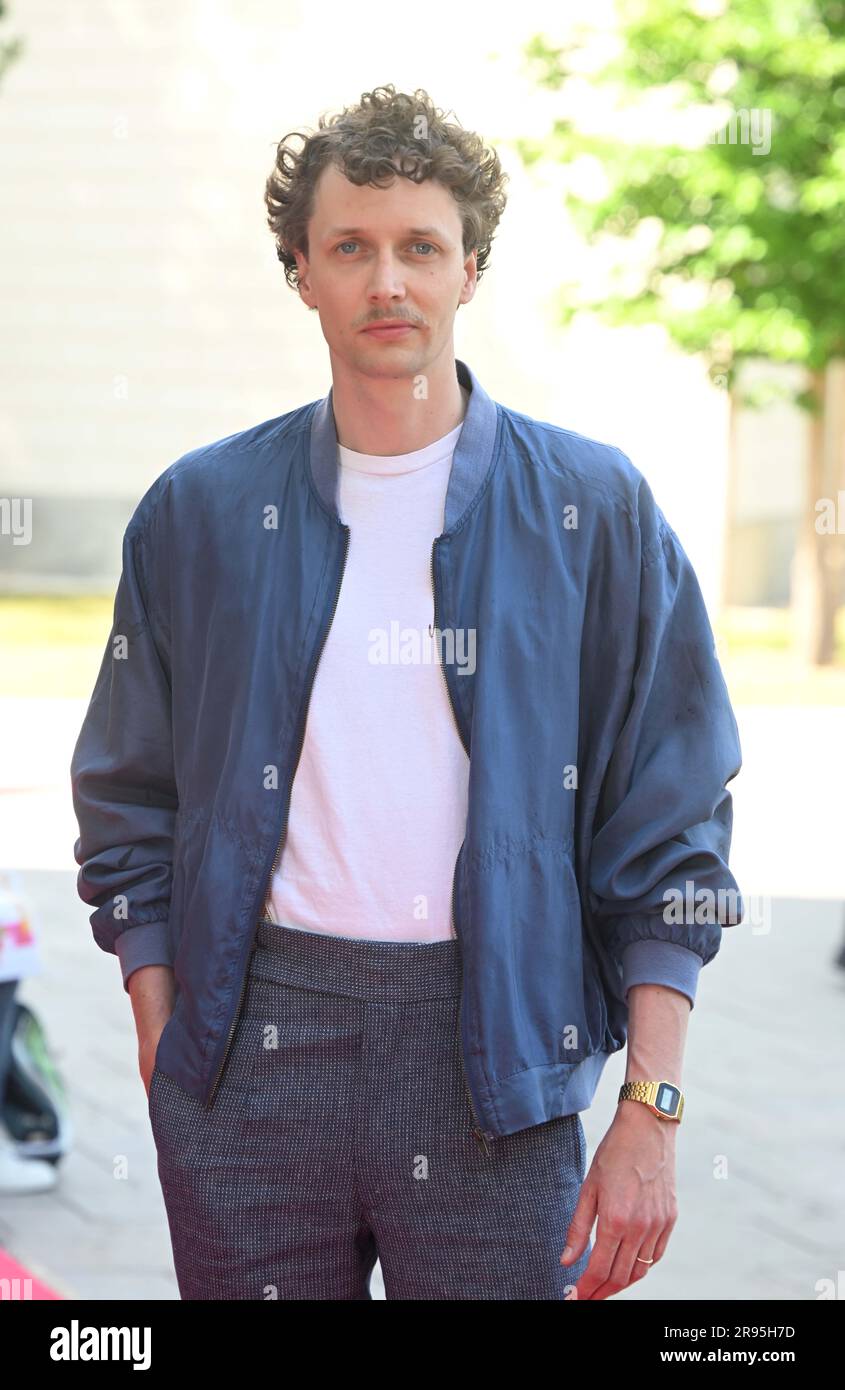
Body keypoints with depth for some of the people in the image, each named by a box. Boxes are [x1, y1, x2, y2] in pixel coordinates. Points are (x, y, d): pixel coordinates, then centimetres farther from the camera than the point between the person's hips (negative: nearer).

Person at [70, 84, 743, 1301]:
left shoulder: (595, 510, 3)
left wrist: (651, 1108, -6)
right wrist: (163, 1046, 3)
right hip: (254, 1051, 1)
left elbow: (670, 831, 1)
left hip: (497, 1055, -1)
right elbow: (129, 811, 13)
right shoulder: (200, 512, 8)